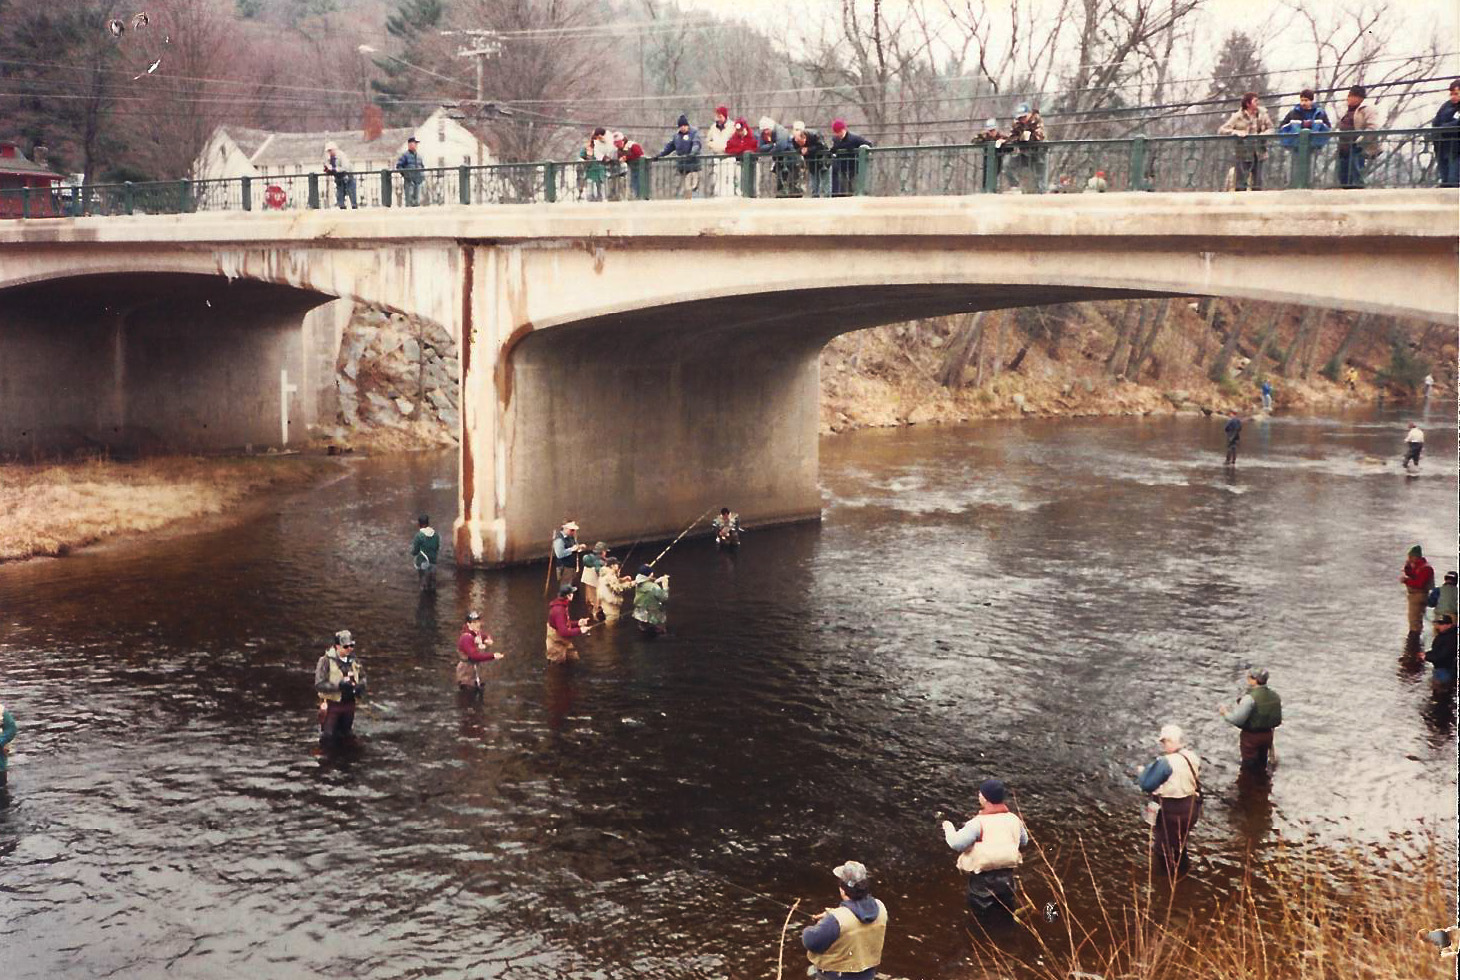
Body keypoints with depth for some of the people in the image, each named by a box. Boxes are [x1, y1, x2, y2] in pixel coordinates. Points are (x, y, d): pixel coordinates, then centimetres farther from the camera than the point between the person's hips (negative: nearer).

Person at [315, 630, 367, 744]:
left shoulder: (354, 660, 1)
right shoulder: (326, 661, -15)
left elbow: (362, 677, 16)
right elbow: (319, 685, -19)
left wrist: (360, 686, -8)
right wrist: (339, 685, -29)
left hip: (349, 704, 5)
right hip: (331, 704, -5)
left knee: (344, 734, 17)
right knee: (328, 737, 0)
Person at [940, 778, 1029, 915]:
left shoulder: (979, 823, -21)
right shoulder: (1013, 819, -3)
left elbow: (957, 843, -24)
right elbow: (1024, 842, 12)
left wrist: (949, 827, -7)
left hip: (983, 879, -6)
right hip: (1006, 877, 6)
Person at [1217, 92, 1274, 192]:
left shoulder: (1262, 113, 4)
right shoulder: (1238, 117, -6)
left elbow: (1270, 128, 11)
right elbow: (1221, 130, -9)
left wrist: (1263, 134, -11)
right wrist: (1236, 132, -25)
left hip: (1259, 153, 4)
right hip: (1244, 154, -4)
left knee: (1257, 185, 6)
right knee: (1241, 185, -5)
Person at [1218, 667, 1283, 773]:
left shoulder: (1250, 698, -24)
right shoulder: (1274, 696, -1)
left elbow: (1236, 719, -23)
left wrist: (1225, 712, -5)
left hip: (1251, 736, -7)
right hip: (1267, 734, 7)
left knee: (1249, 766, 9)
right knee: (1261, 764, 24)